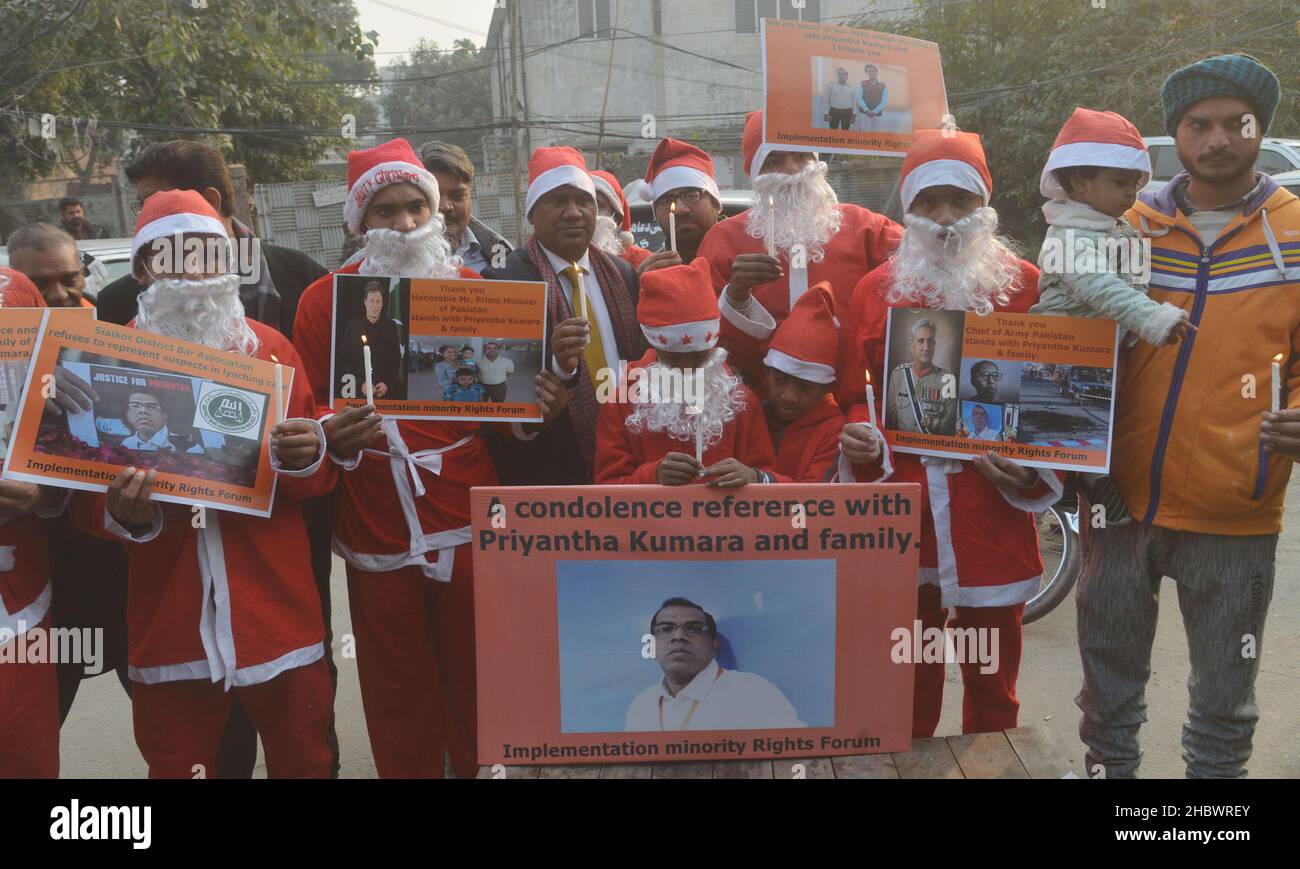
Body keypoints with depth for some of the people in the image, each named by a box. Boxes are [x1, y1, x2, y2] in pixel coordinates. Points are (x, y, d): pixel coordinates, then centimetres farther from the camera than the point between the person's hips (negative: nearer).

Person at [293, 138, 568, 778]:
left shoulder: (469, 286, 8)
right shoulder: (324, 301, 1)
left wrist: (536, 409, -12)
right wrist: (331, 437, -19)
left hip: (470, 529, 1)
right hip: (377, 535, -1)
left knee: (477, 690, 11)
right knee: (399, 700, 9)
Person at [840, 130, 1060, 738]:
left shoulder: (1022, 285, 2)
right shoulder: (877, 289, 8)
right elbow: (858, 392, 14)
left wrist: (1032, 464, -13)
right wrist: (856, 436, -7)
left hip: (992, 516, -1)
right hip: (902, 513, 1)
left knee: (991, 684, 12)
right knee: (907, 681, 12)